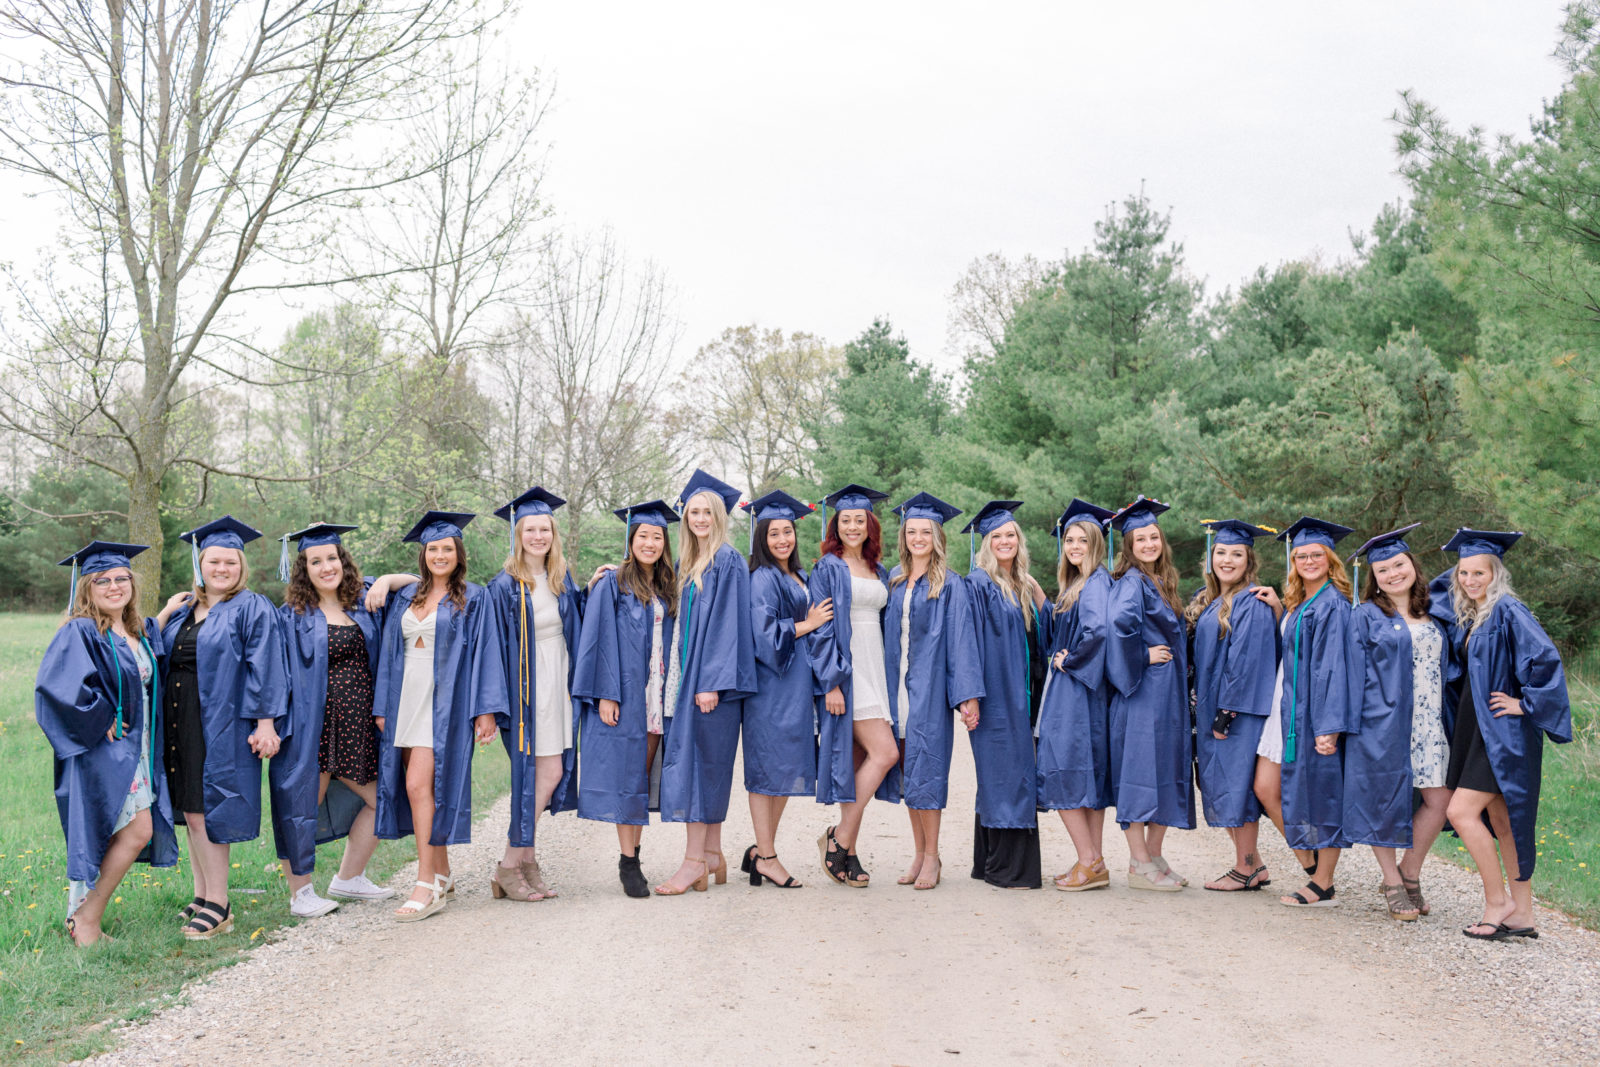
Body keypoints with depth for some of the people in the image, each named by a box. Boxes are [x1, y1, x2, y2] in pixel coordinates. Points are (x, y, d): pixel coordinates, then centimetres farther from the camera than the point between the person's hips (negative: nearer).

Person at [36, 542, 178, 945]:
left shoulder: (142, 632, 12)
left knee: (115, 840, 9)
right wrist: (101, 719, -20)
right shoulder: (79, 633, -12)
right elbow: (55, 685, -26)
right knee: (136, 832, -14)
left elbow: (151, 682, 27)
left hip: (137, 752, 8)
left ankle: (82, 917, 20)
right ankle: (87, 919, 0)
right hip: (103, 750, -8)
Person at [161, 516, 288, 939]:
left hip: (220, 722, -7)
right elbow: (165, 660, 22)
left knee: (204, 810, -6)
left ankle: (218, 905, 2)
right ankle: (202, 896, 20)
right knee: (190, 810, 10)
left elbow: (264, 669, -12)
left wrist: (265, 722, -17)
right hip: (180, 721, 7)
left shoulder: (252, 609, -6)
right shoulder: (183, 609, 14)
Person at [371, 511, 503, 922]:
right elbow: (389, 652, 15)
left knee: (419, 785, -14)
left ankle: (427, 885, -11)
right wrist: (382, 706, 9)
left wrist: (486, 709, -11)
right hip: (406, 699, 6)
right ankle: (442, 875, 19)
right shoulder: (405, 598, 14)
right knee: (423, 788, 8)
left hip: (444, 701, -5)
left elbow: (485, 653, -4)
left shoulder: (473, 598, 0)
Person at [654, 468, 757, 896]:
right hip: (689, 673, 8)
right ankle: (713, 856, 16)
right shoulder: (688, 563, 16)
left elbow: (728, 621, -15)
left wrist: (712, 682, -20)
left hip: (713, 678, -8)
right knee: (707, 764, 10)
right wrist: (680, 673, 11)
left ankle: (694, 860, -5)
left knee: (697, 762, -9)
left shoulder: (728, 560, -9)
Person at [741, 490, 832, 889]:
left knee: (787, 769, 9)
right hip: (771, 684, -9)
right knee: (768, 768, -3)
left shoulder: (797, 576, 16)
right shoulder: (763, 579, -11)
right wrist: (807, 624, -12)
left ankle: (761, 851, 17)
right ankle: (766, 856, 2)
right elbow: (763, 632, -19)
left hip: (795, 683, 9)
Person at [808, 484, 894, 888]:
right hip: (844, 671, -7)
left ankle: (845, 852, 10)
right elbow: (822, 629, -9)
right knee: (885, 753, -16)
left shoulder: (879, 573, 17)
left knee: (860, 763, 5)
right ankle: (839, 839, -6)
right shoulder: (828, 569, -3)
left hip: (875, 670, 7)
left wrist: (885, 679, 13)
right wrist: (831, 683, -17)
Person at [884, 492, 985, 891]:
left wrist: (968, 695, -15)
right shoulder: (894, 581, 11)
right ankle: (919, 854, 15)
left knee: (925, 767, -6)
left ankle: (932, 857, 3)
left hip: (930, 686, -5)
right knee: (907, 769, 7)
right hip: (899, 684, 5)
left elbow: (961, 640, -8)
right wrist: (886, 686, 9)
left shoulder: (950, 585, -3)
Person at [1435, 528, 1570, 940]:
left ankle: (1497, 901, 0)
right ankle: (1522, 913, 17)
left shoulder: (1507, 611, -15)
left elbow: (1546, 658, -24)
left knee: (1461, 812, -12)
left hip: (1502, 732, -9)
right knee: (1500, 821, 10)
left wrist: (1525, 703, -17)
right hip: (1476, 728, 9)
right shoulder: (1465, 616, 11)